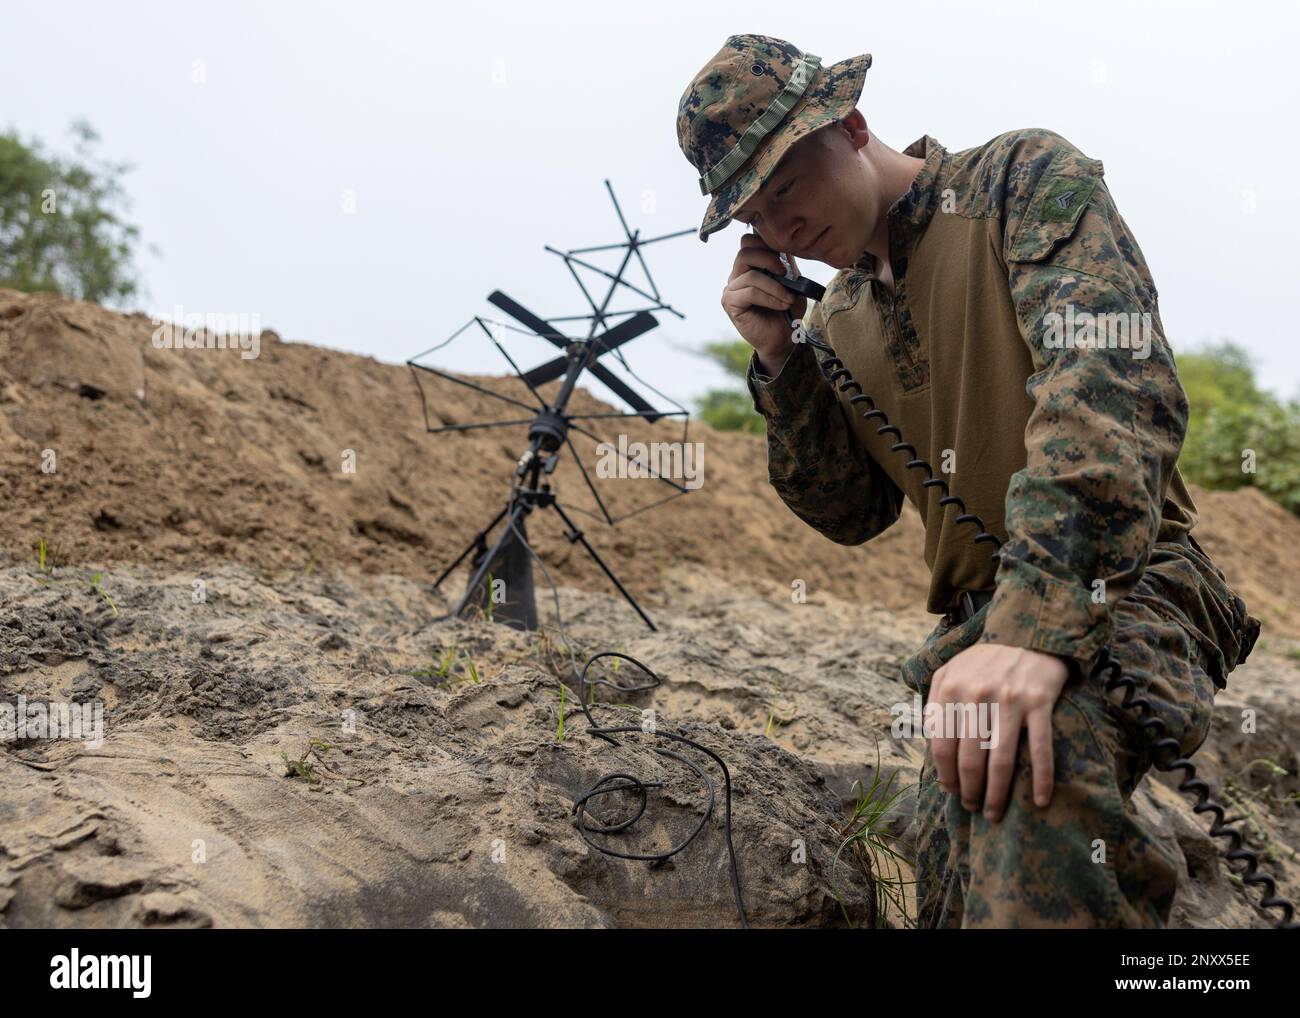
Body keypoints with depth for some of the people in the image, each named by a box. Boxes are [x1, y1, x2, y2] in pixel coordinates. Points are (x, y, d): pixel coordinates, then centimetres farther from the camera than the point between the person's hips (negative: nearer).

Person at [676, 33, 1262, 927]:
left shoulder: (1025, 178, -7)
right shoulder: (838, 322, 14)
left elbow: (1114, 383, -23)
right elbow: (852, 512, 16)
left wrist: (1037, 621, -36)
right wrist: (780, 362, 0)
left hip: (1120, 583, -7)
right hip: (977, 620, 7)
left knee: (1039, 742, -39)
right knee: (954, 897, 5)